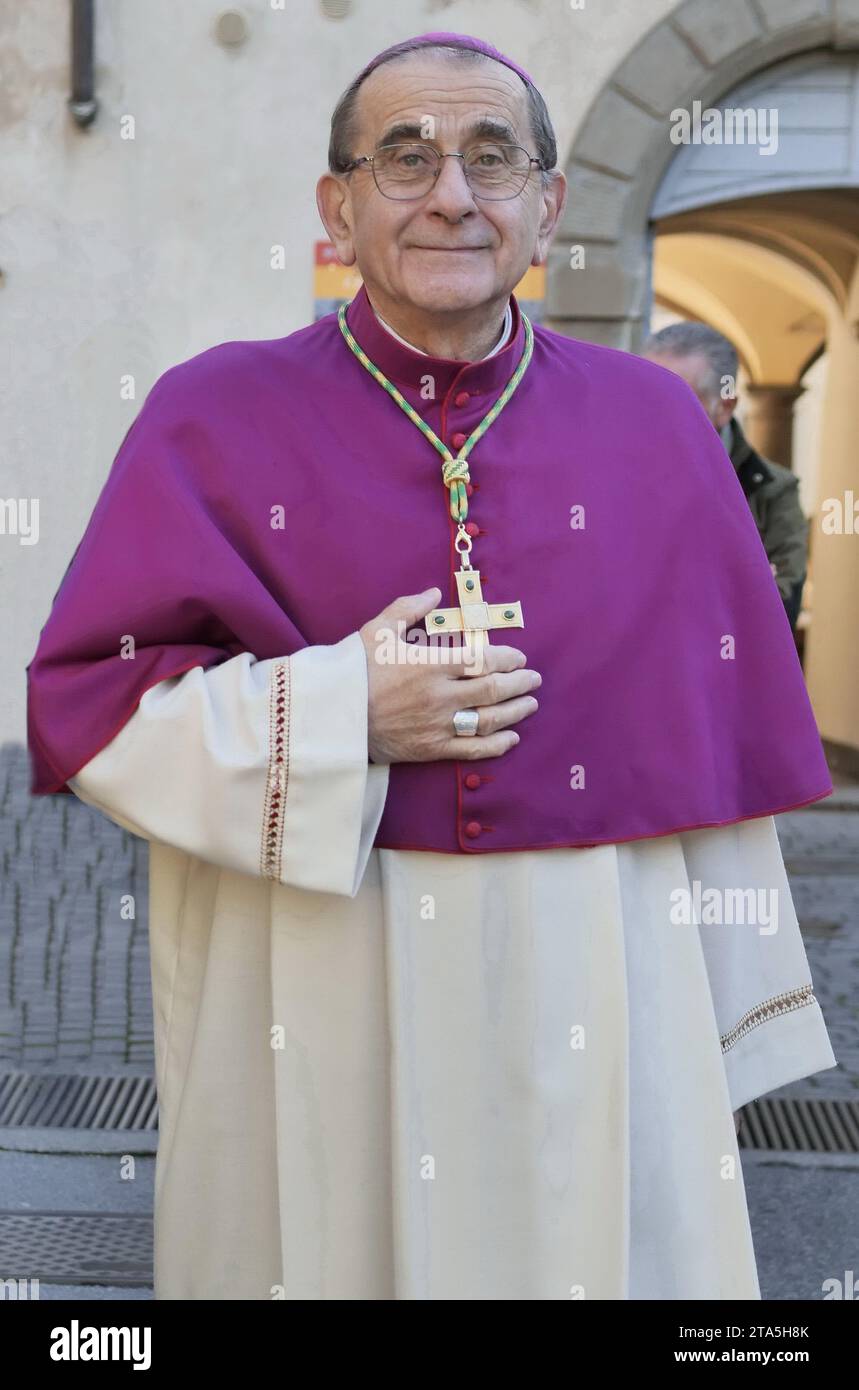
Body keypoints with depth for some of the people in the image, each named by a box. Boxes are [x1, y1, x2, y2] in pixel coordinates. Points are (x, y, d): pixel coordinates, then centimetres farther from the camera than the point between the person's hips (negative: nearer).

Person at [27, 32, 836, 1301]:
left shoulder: (655, 430, 3)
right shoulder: (214, 421, -2)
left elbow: (718, 746, 5)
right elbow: (80, 696, -2)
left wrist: (729, 1034, 5)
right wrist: (334, 718, -16)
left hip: (590, 1020, 2)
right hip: (310, 1023, -1)